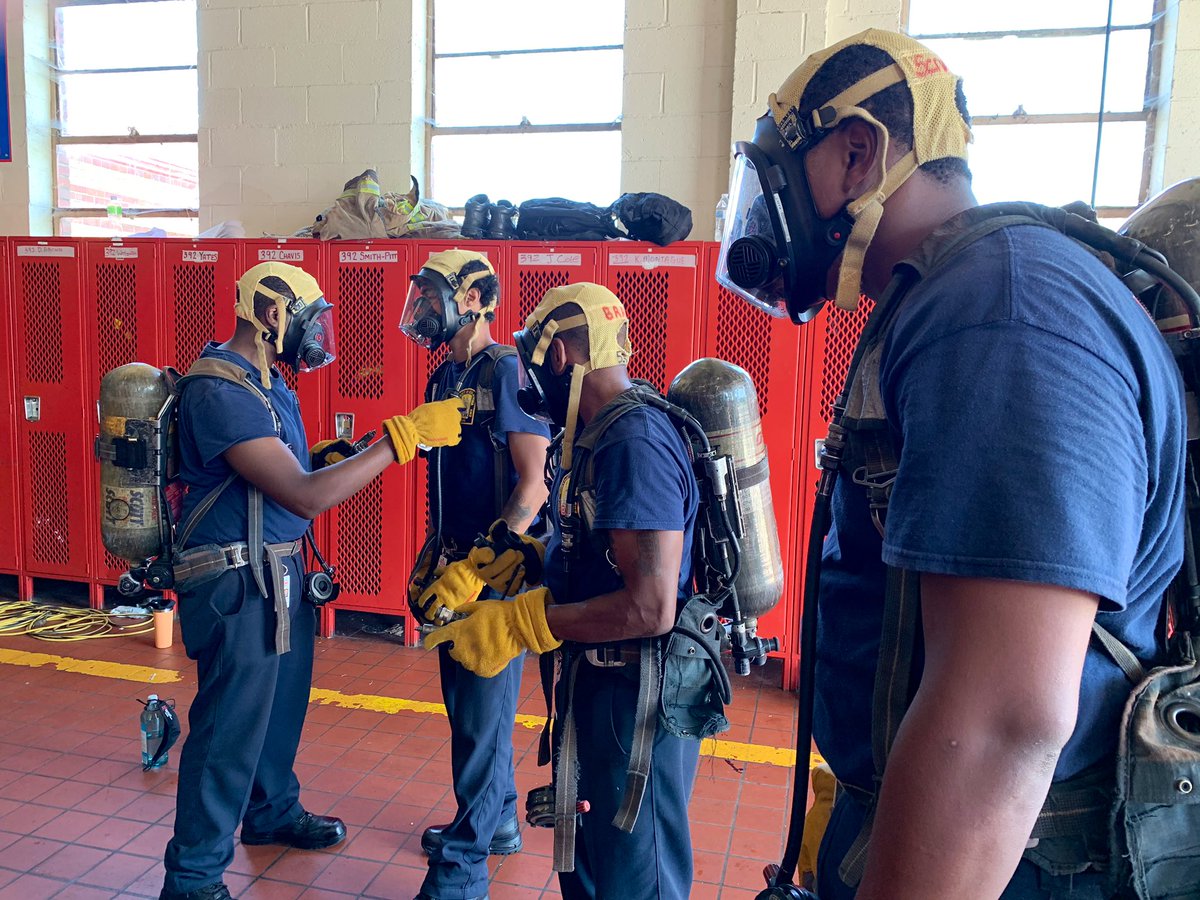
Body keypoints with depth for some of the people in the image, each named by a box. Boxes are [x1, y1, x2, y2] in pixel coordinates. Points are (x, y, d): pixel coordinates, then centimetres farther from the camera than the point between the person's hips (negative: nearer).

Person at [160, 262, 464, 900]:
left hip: (280, 569, 10)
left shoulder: (267, 382, 9)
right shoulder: (220, 391, -23)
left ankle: (273, 812, 47)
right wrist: (403, 436, -29)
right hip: (237, 580, -10)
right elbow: (304, 496, -29)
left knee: (282, 702, 24)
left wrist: (330, 454, -3)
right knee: (230, 728, 4)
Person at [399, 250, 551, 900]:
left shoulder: (507, 372, -14)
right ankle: (498, 820, 37)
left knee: (482, 713, 1)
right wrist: (431, 557, 19)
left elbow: (535, 482, -19)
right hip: (457, 566, 9)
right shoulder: (443, 380, 12)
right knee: (464, 703, 18)